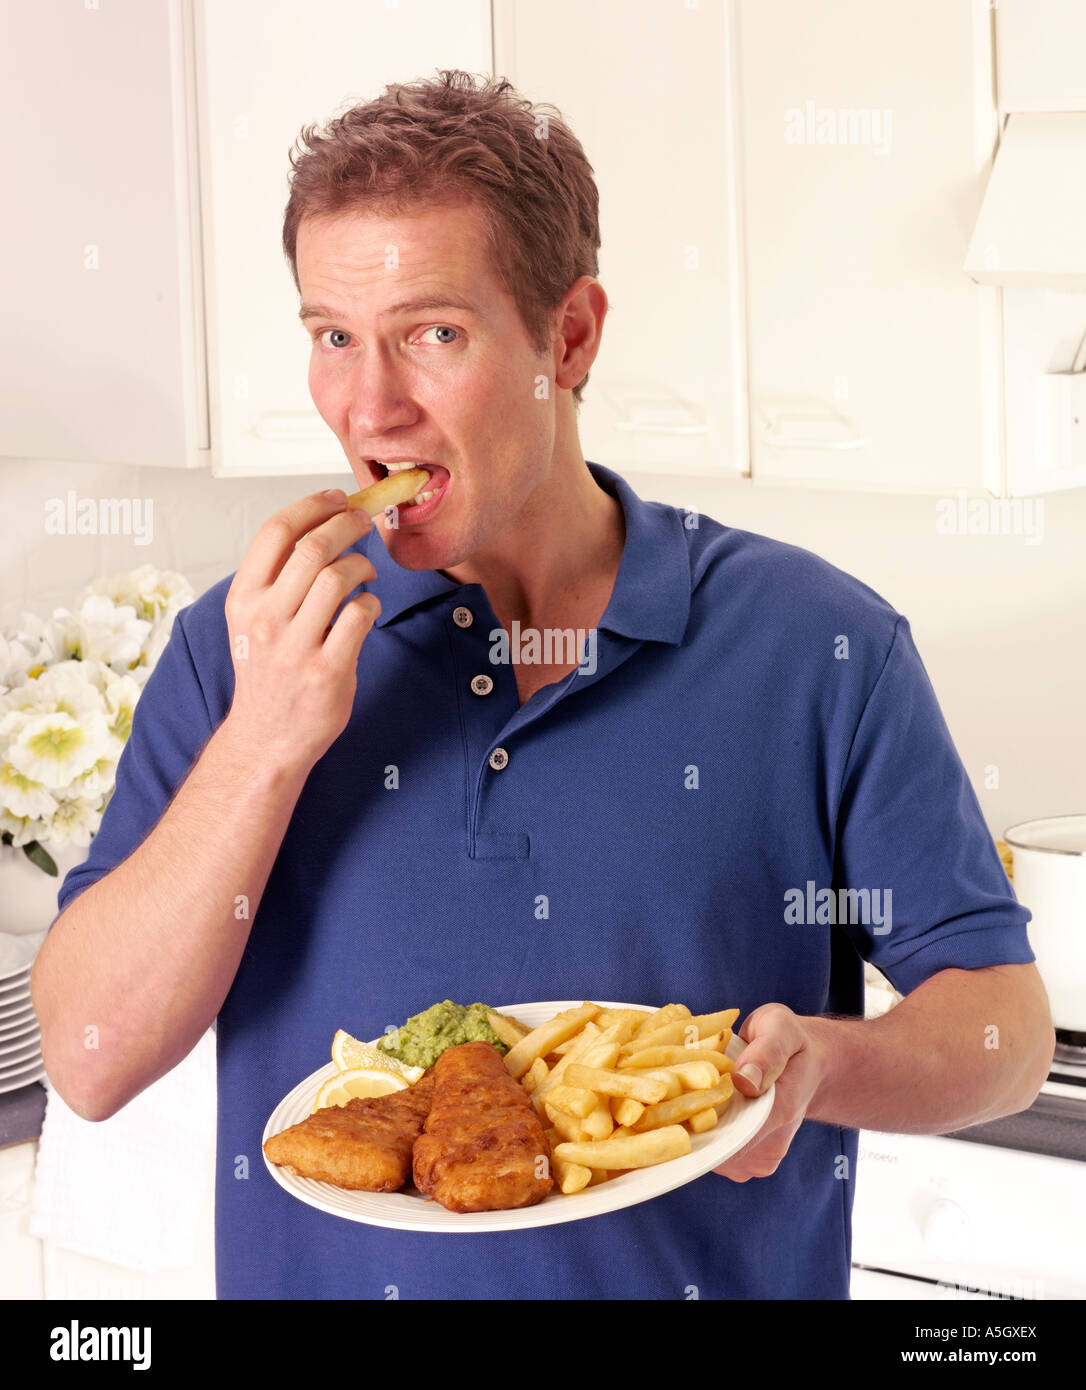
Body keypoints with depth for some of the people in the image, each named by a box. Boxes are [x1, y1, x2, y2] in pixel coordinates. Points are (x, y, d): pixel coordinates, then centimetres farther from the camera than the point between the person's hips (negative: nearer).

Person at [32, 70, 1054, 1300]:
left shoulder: (817, 645, -9)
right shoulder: (237, 651, -5)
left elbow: (1005, 1024, -4)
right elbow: (87, 1061, -11)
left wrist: (819, 1063, -24)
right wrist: (266, 740, -20)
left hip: (716, 1272, -1)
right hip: (324, 1270, 1)